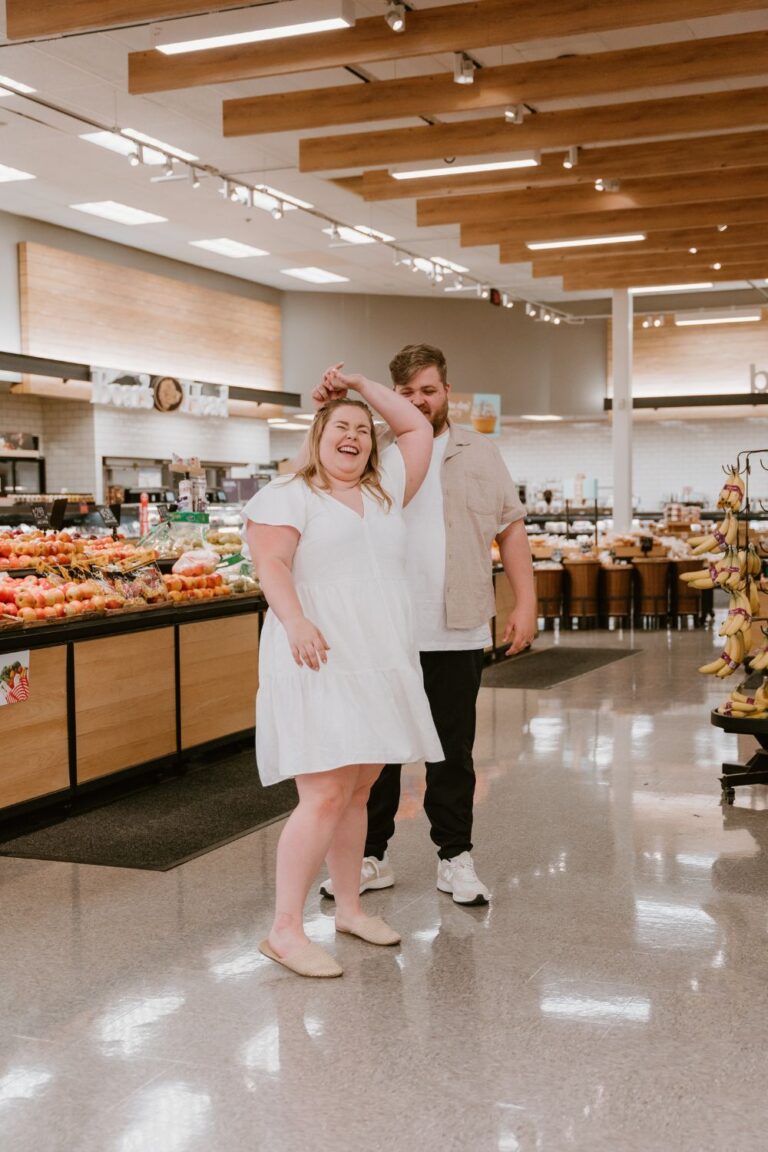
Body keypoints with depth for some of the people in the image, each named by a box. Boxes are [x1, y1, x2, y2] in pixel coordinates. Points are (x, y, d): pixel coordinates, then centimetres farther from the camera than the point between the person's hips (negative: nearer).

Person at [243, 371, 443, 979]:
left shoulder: (385, 491, 18)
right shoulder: (288, 495, 0)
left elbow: (419, 429, 23)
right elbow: (270, 563, -12)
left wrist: (363, 384, 20)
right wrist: (295, 621, -27)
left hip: (381, 665, 7)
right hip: (320, 663, -6)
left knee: (358, 792, 11)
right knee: (326, 796, -12)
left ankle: (350, 907, 24)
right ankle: (285, 929, -6)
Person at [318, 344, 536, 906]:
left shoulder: (480, 453, 8)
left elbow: (511, 529, 8)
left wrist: (526, 602, -1)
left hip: (456, 633, 0)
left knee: (453, 750, 9)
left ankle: (455, 858, 21)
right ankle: (372, 857, 21)